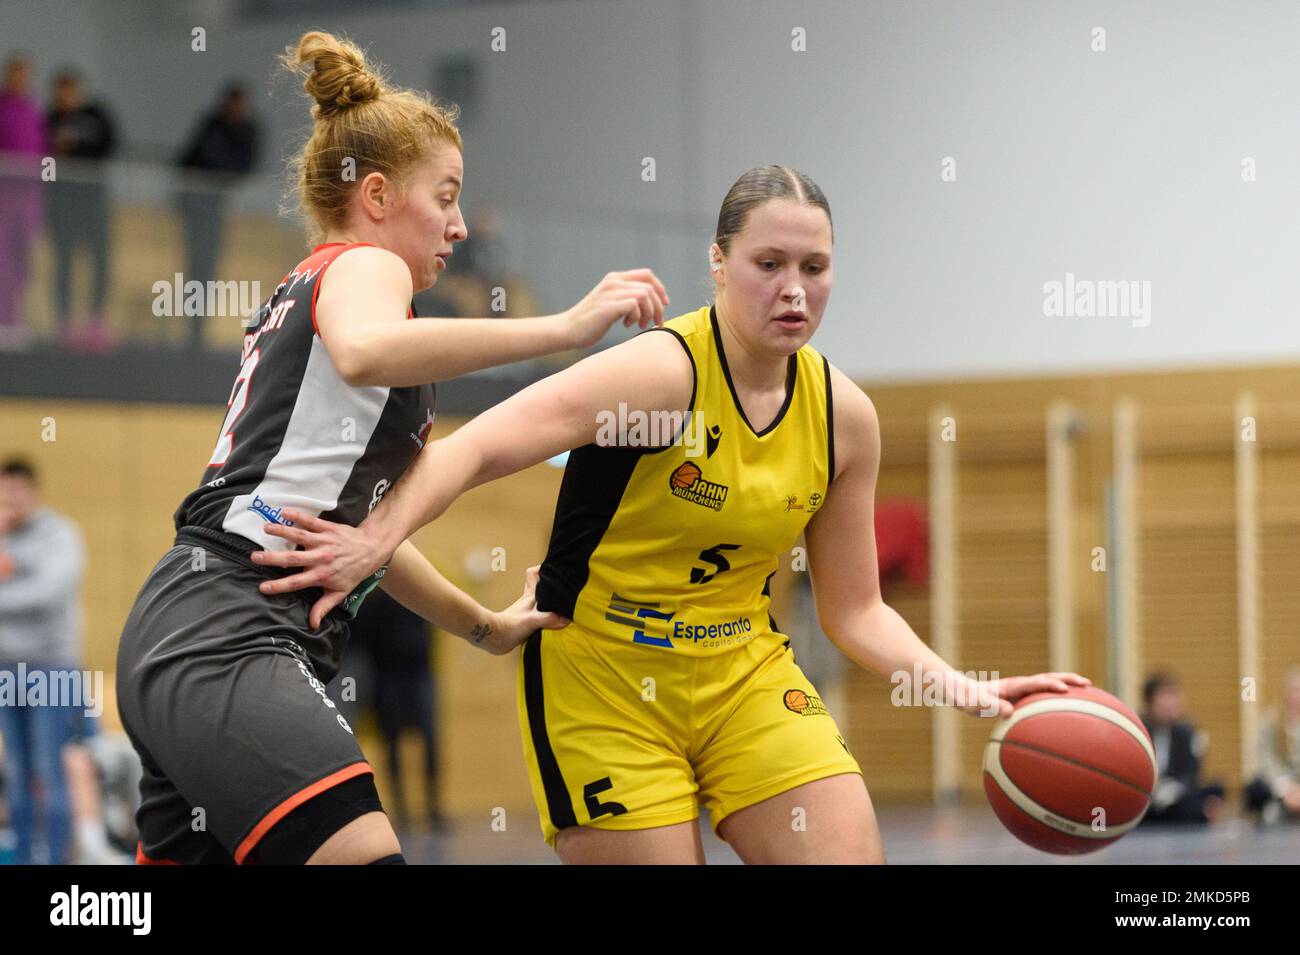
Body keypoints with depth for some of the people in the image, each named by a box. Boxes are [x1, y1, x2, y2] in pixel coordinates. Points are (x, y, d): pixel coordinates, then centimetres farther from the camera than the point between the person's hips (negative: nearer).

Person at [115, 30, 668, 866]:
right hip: (227, 639, -11)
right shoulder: (361, 264, 2)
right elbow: (364, 352, -27)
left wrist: (487, 625, 43)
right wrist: (564, 328, -27)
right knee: (364, 854, -26)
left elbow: (353, 521, 37)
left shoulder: (302, 296, 31)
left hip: (180, 639, 11)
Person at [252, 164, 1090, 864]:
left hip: (743, 672, 5)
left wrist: (961, 688, -8)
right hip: (601, 675, -5)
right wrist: (375, 542, -47)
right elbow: (465, 454, -30)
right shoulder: (664, 370, -20)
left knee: (851, 853, -10)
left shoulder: (845, 415, -2)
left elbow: (855, 611, 8)